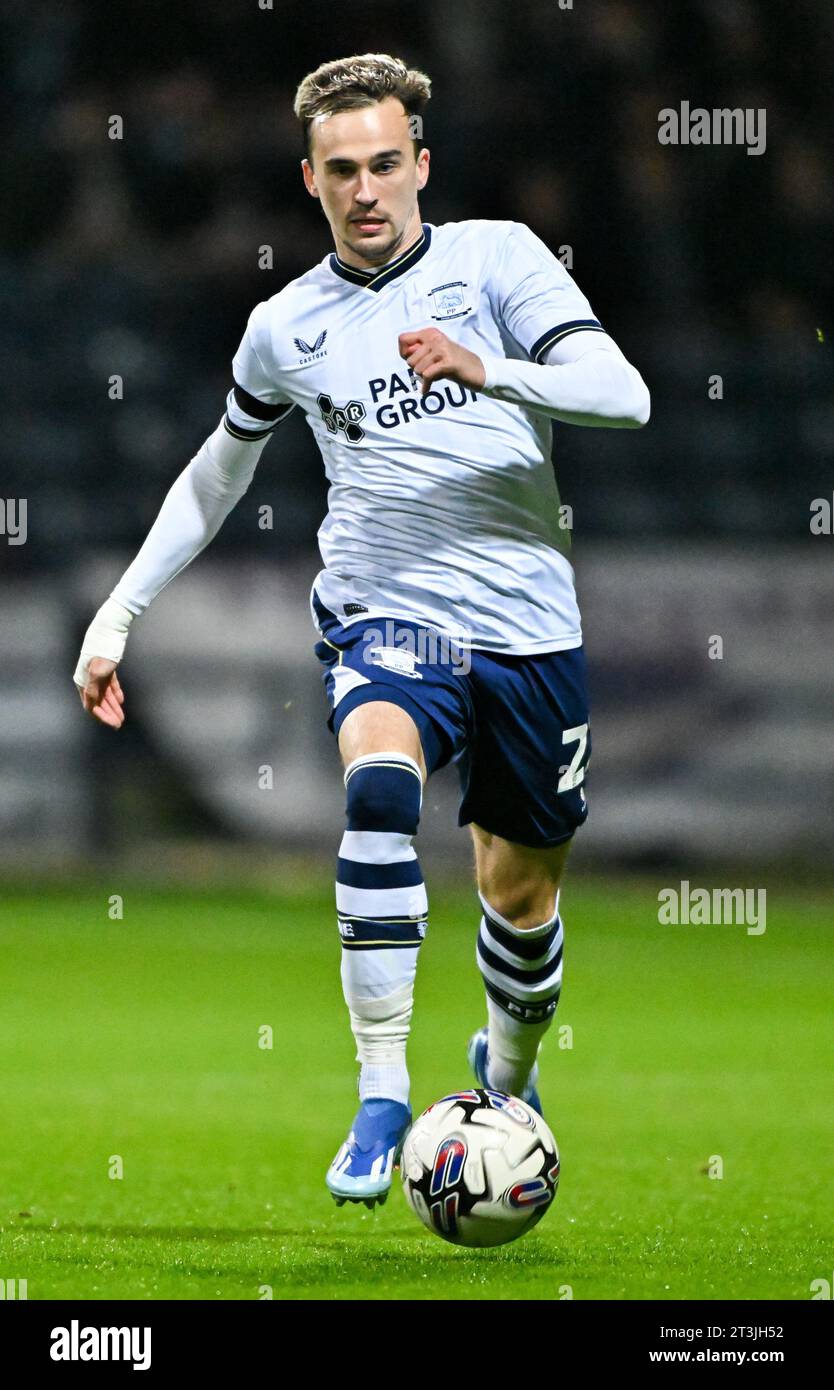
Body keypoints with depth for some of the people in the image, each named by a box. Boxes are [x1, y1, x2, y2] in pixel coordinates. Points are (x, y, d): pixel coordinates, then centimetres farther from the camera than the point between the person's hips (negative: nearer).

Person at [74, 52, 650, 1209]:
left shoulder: (498, 257, 0)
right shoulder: (286, 328, 8)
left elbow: (622, 395, -11)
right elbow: (217, 474, 24)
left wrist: (487, 370, -27)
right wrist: (120, 612, 19)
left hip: (527, 625, 0)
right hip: (386, 621, 0)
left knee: (521, 890, 11)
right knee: (380, 783, -32)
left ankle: (509, 1072, 45)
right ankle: (381, 1099, -32)